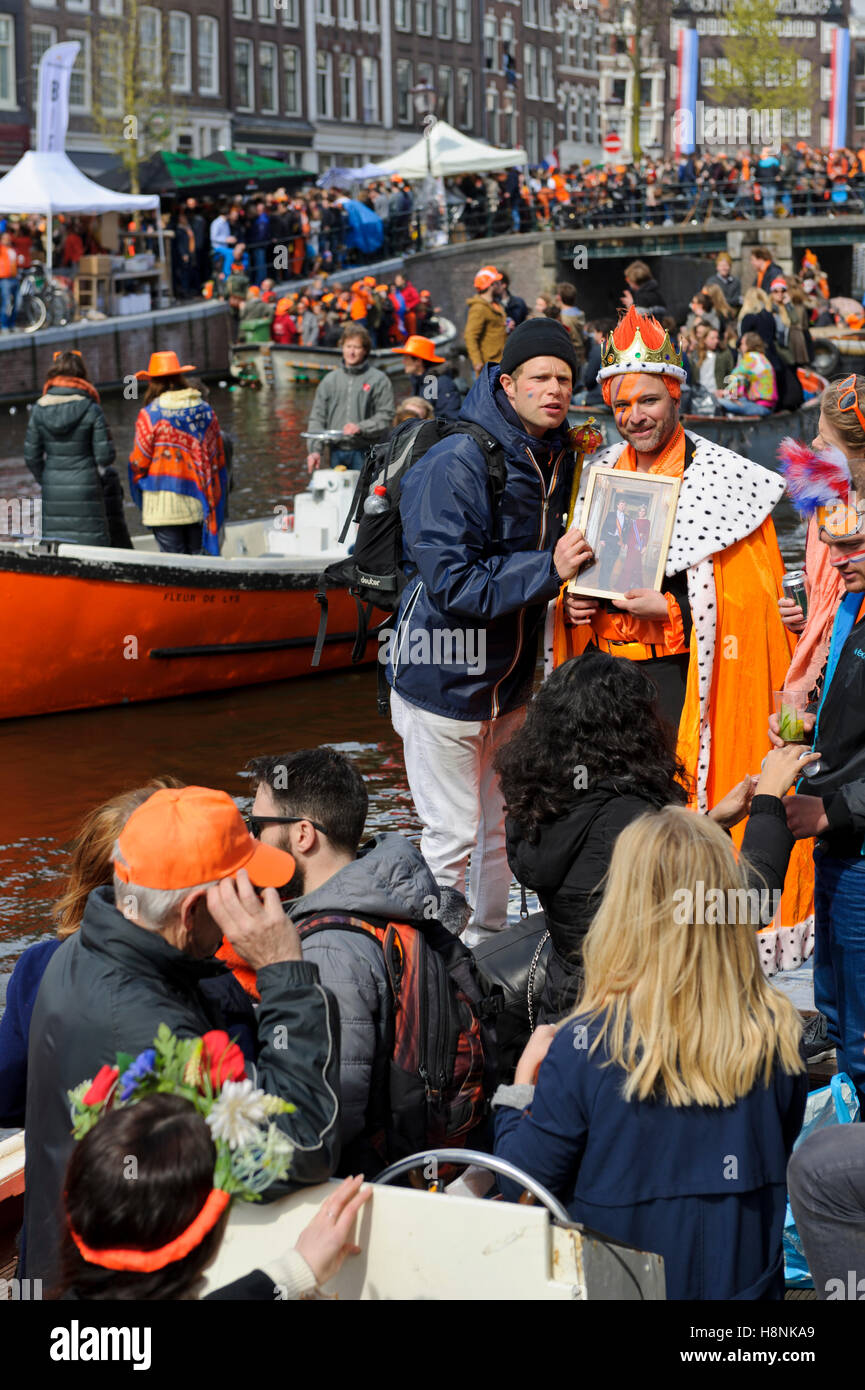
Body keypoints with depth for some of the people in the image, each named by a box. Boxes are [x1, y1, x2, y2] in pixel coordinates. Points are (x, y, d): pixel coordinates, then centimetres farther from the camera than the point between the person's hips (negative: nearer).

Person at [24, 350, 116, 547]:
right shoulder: (91, 409, -8)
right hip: (85, 490, -3)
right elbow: (105, 455, -8)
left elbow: (31, 456, 4)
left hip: (52, 490, 3)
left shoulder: (39, 409, 1)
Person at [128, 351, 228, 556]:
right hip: (199, 500, 4)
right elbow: (218, 458, 11)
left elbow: (139, 462, -4)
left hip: (164, 504, -4)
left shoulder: (150, 414, -8)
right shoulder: (206, 410, 6)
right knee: (198, 554, 10)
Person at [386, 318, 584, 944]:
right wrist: (548, 570, -27)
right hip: (445, 679, -7)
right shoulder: (456, 464, -21)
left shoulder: (560, 460, 4)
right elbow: (451, 584, -27)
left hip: (510, 679, 8)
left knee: (505, 828, 16)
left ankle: (489, 942, 31)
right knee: (452, 835, -1)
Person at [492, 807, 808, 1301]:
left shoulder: (588, 1044, -22)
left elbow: (522, 1182, -12)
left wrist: (520, 1086, 2)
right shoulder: (777, 1035, -12)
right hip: (747, 1280, 2)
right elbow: (785, 1159, 4)